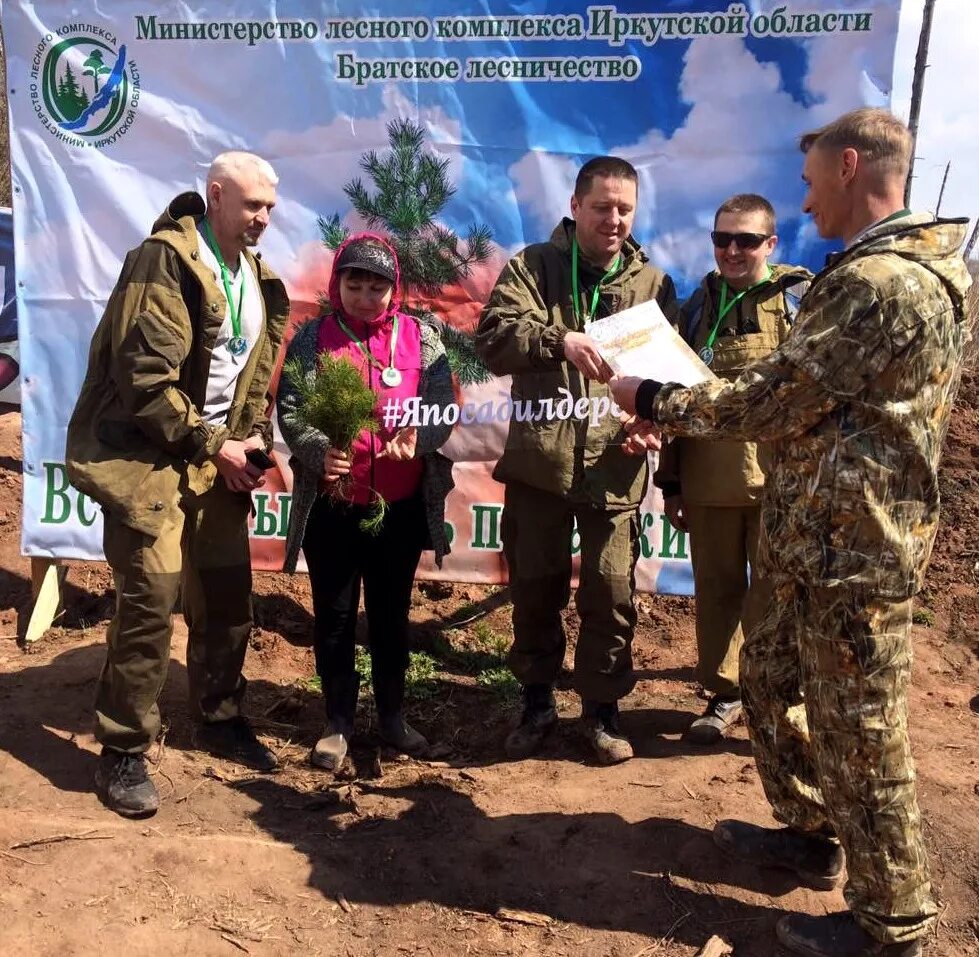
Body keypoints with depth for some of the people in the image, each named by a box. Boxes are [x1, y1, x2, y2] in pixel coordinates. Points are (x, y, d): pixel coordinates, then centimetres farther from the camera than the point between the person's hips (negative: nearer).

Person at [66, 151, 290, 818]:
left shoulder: (256, 279, 12)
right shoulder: (166, 261, -13)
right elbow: (145, 376, -19)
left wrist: (253, 439, 1)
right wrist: (212, 446, -15)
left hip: (215, 457, 8)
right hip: (147, 454, -7)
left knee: (228, 595, 11)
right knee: (152, 600, -9)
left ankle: (222, 720, 30)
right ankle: (123, 754, 8)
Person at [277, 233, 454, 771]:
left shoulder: (420, 337, 3)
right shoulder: (313, 338, 0)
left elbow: (442, 405, -3)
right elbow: (290, 410, -8)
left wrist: (416, 438, -25)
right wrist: (319, 451, -28)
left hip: (403, 506, 1)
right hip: (331, 506, -1)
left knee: (392, 613, 15)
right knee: (334, 616, 10)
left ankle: (392, 715, 32)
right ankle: (338, 721, 27)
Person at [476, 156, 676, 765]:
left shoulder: (653, 283, 9)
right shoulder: (532, 267, 3)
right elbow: (494, 337, -14)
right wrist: (559, 339, -31)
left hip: (616, 470, 1)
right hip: (538, 463, 0)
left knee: (612, 594, 6)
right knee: (535, 588, 11)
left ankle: (603, 708, 26)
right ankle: (538, 700, 31)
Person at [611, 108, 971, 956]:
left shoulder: (879, 284, -22)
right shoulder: (904, 271, 13)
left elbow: (770, 402, -20)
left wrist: (653, 400, -6)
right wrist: (686, 403, 13)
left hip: (854, 554, -10)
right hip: (833, 546, 10)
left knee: (858, 737, 5)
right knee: (772, 678, 22)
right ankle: (812, 837, 41)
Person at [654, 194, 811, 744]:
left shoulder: (802, 298, 0)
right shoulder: (700, 303, 9)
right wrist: (670, 480, 10)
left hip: (779, 478, -3)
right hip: (709, 480, 3)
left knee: (772, 593, 6)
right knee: (716, 589, 12)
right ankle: (724, 694, 28)